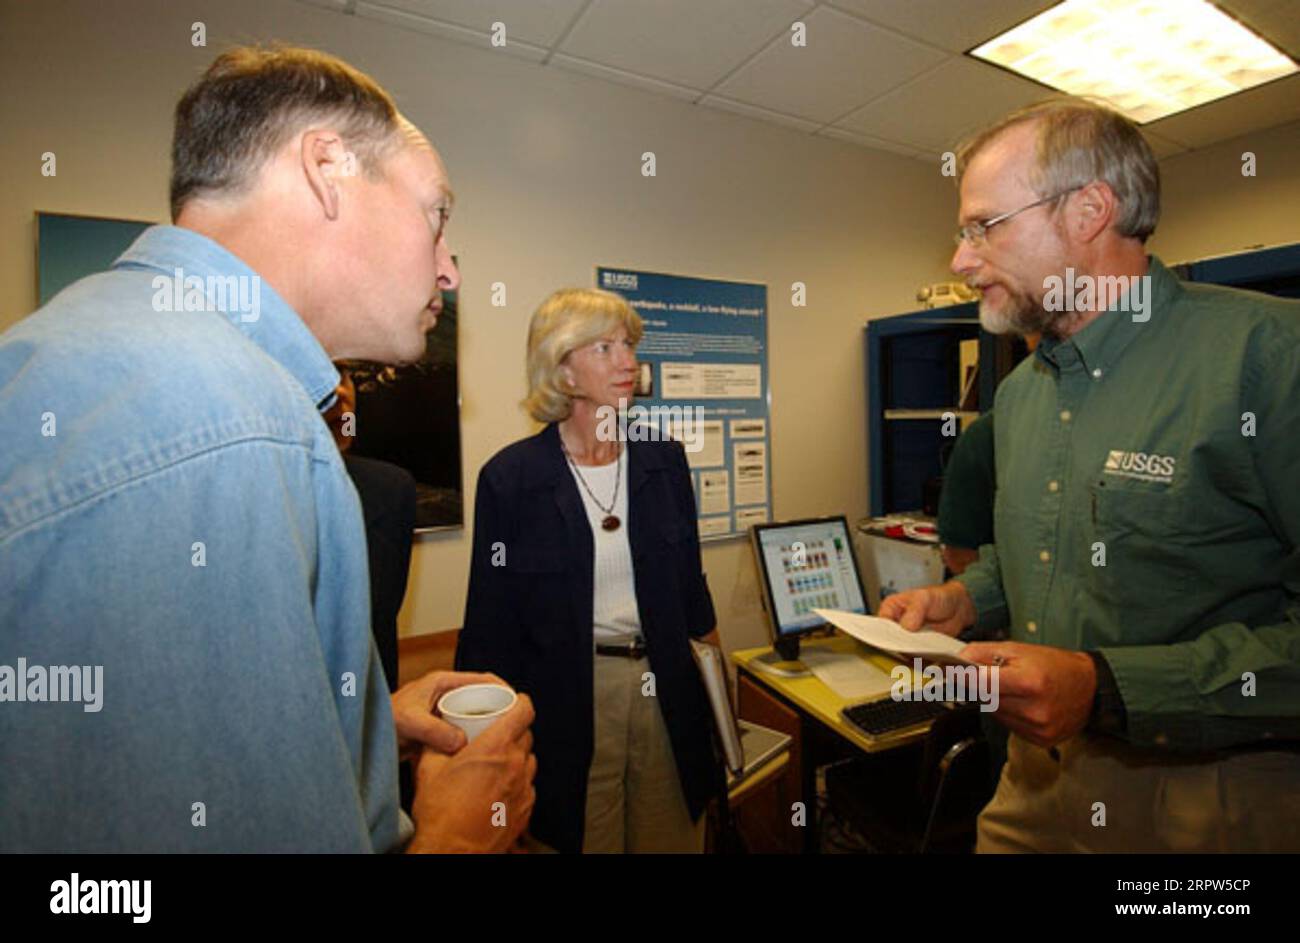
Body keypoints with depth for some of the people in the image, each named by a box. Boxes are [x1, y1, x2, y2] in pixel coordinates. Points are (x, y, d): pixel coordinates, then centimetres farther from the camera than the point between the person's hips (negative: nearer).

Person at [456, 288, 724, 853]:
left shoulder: (664, 458, -1)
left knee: (672, 836, 21)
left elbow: (689, 581, 8)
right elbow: (491, 620, -5)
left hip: (666, 691, 4)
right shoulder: (510, 476, -11)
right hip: (566, 700, -3)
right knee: (584, 836, 16)